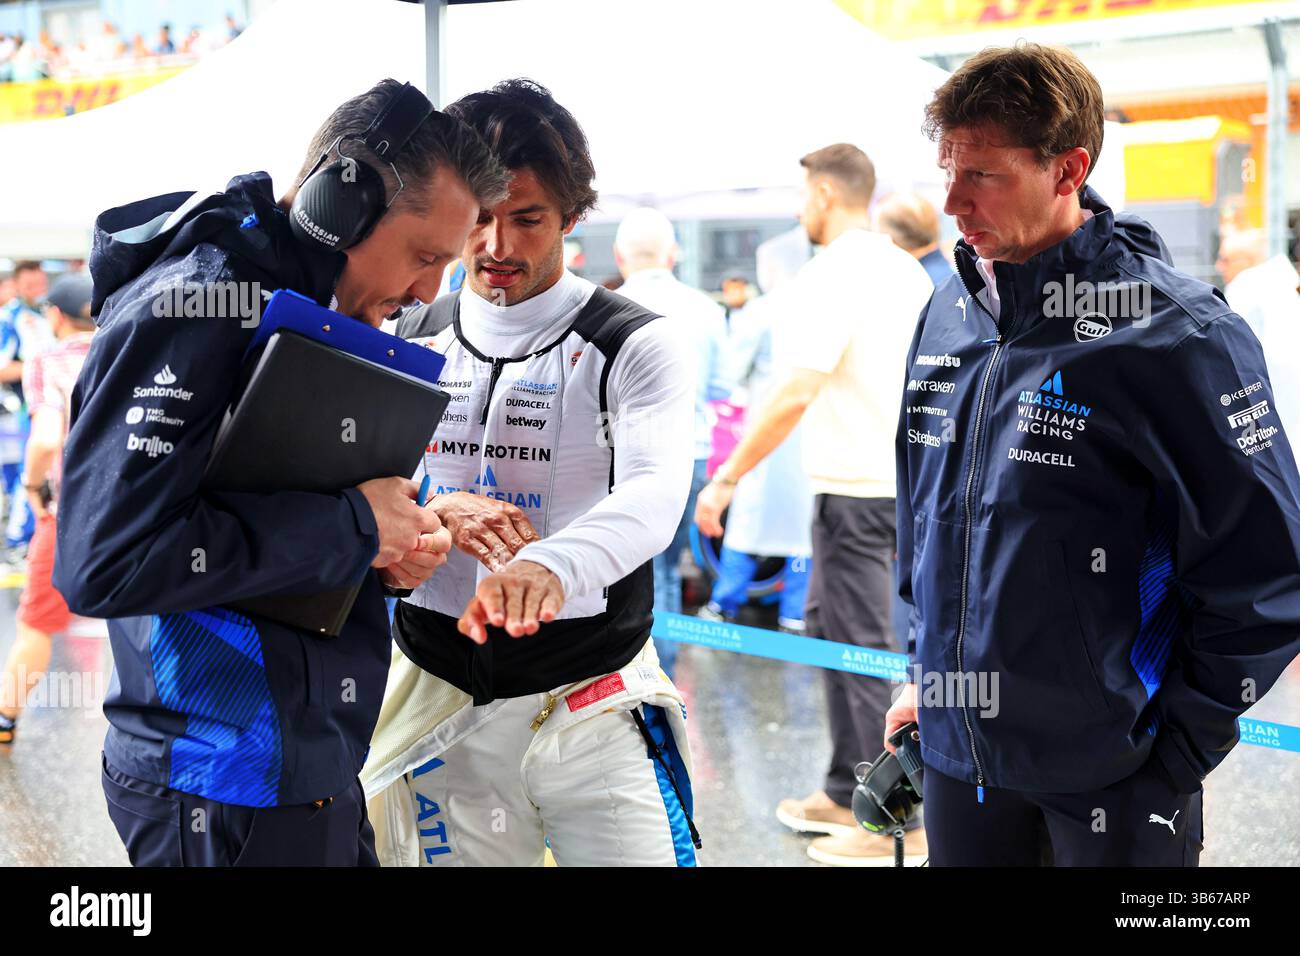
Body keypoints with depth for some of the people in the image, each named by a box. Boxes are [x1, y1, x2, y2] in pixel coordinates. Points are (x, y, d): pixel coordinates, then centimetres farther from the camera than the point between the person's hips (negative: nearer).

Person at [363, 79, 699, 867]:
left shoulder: (636, 346, -6)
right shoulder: (410, 345, 8)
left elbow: (654, 496, -24)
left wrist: (552, 565, -45)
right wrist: (437, 515, -19)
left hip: (594, 706, -3)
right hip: (440, 706, 3)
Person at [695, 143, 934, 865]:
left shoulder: (832, 274, -15)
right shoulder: (909, 271, 12)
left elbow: (797, 394, -23)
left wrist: (728, 477, -18)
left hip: (855, 487, -9)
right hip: (902, 476, 9)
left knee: (862, 647, -3)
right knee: (829, 628, 18)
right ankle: (846, 792, 26)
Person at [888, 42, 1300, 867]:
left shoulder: (1174, 334, -16)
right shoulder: (949, 315, 5)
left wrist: (1173, 757, -12)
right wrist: (927, 669, 14)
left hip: (1113, 782, -6)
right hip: (958, 756, 6)